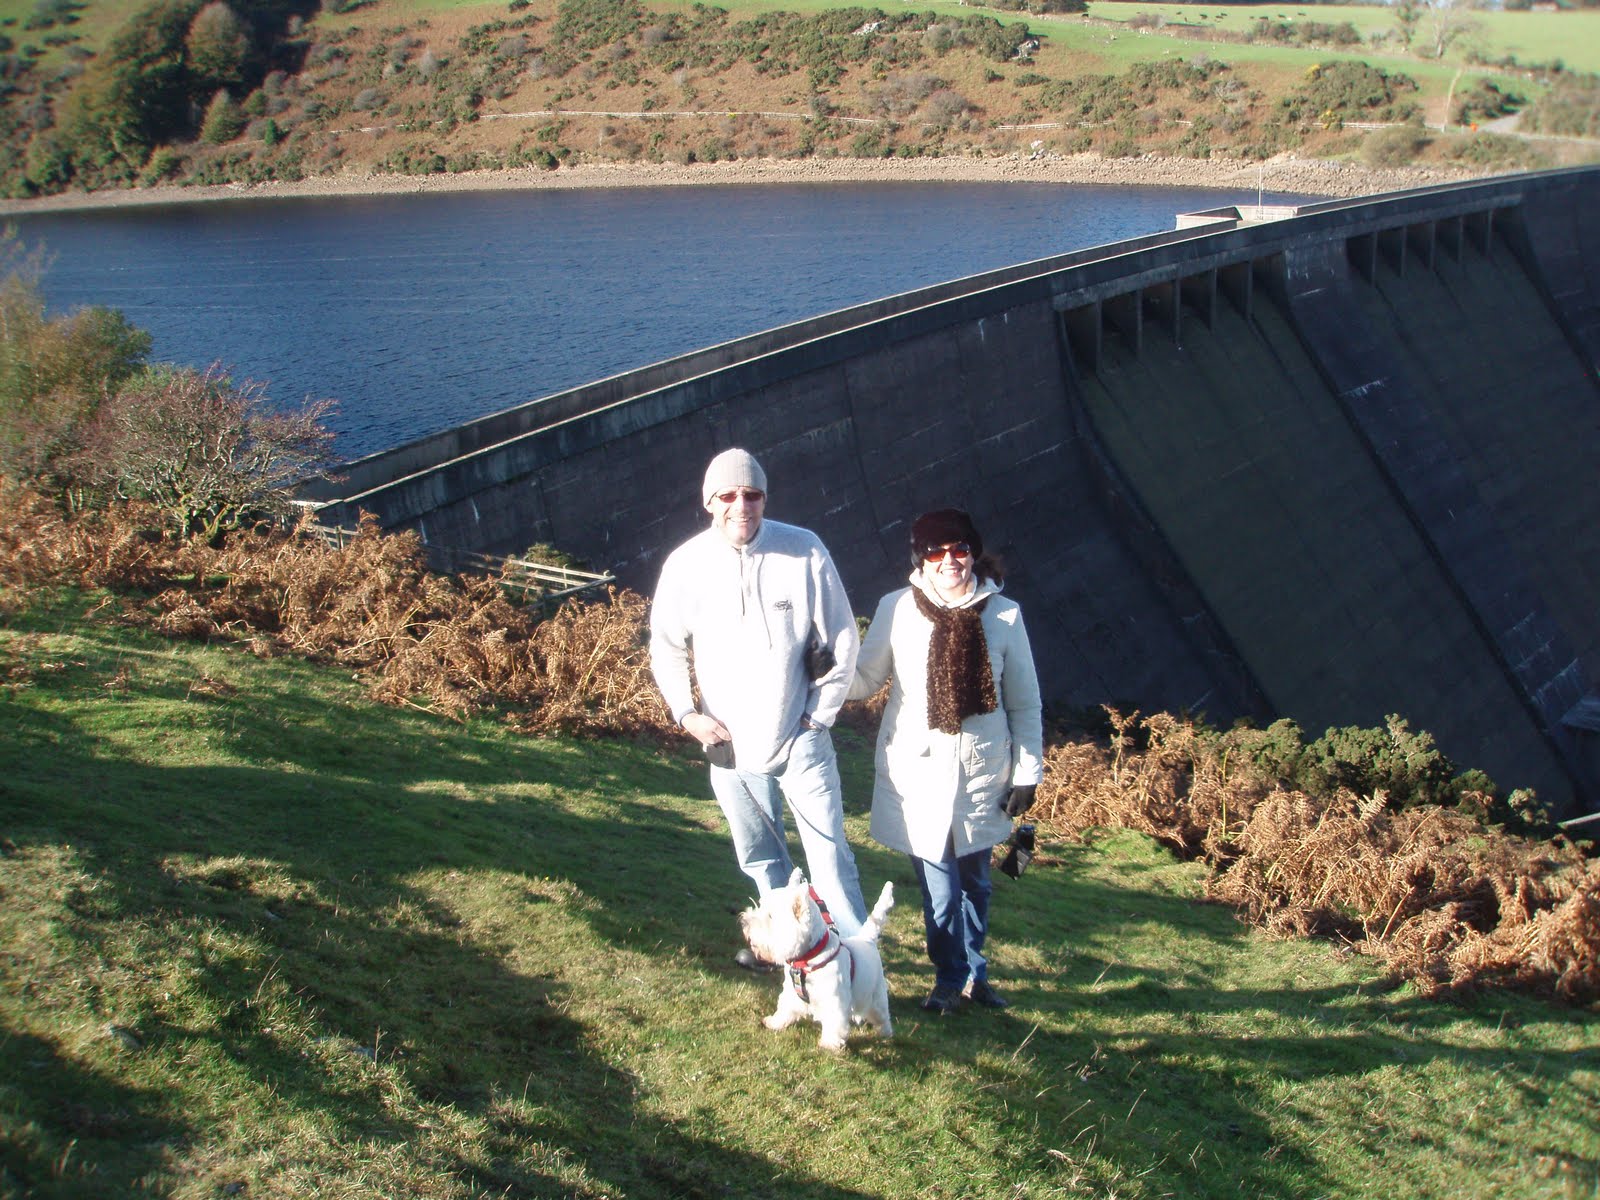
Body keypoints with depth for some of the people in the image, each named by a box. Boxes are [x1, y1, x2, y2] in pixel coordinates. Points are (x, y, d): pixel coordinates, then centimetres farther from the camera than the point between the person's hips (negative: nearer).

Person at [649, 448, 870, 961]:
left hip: (800, 738, -3)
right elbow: (666, 648, 8)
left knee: (829, 852, -3)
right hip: (729, 742, 3)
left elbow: (843, 638, -4)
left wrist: (819, 713, -4)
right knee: (759, 858, 18)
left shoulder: (804, 551, -12)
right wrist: (686, 713, -3)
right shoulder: (686, 565, -6)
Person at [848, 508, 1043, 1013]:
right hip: (919, 773, -1)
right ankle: (952, 978, 20)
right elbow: (866, 680, 5)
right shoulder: (897, 609, -4)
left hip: (981, 773, 1)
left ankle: (972, 973, 33)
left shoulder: (1003, 615, -3)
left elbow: (1025, 703, 4)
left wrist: (1028, 772, 3)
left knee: (975, 880, 14)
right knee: (940, 886, 0)